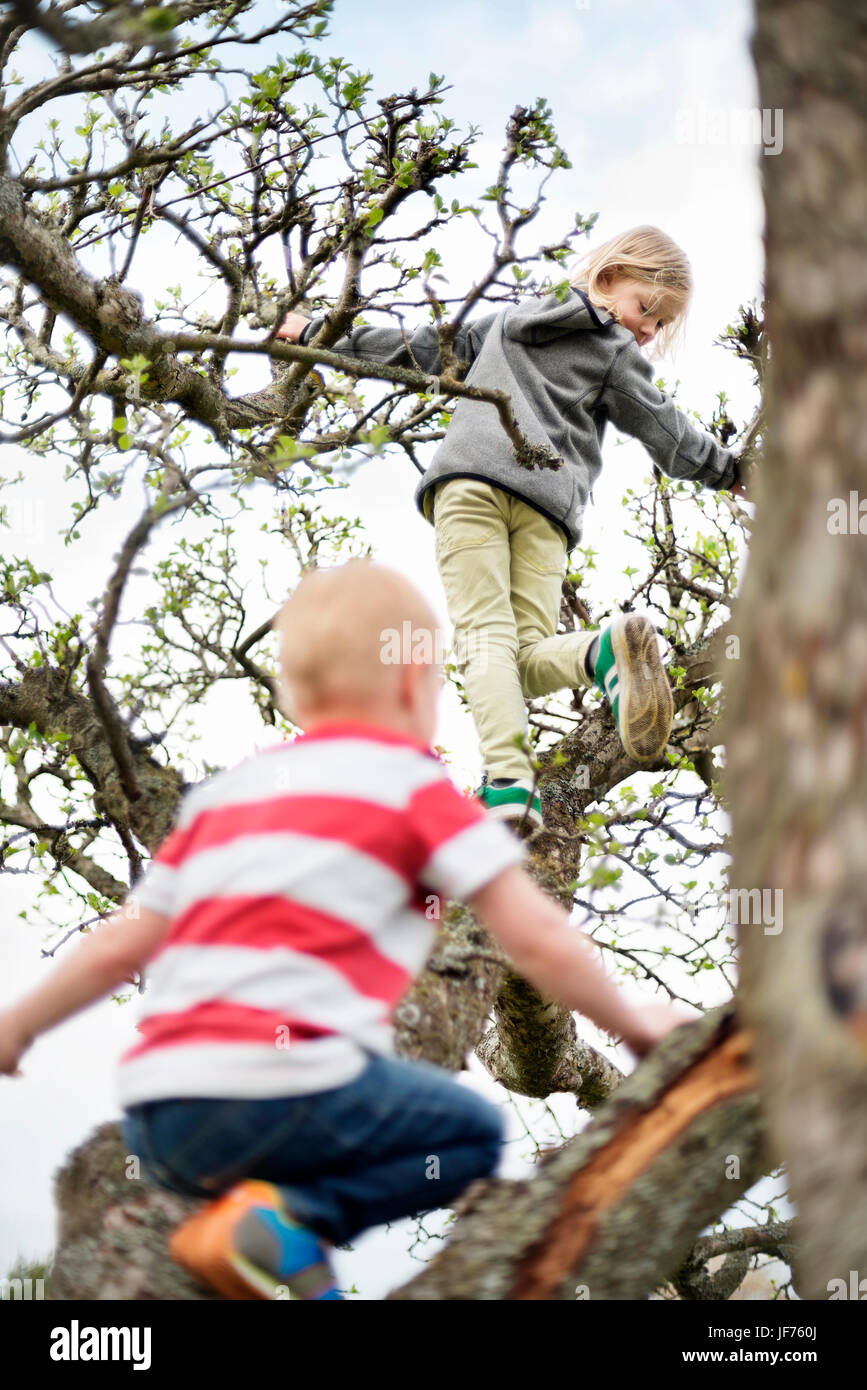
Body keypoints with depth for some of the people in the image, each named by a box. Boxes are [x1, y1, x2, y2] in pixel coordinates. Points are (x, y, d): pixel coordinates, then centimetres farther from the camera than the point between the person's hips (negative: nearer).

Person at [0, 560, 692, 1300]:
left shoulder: (225, 793, 22)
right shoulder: (413, 783, 5)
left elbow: (121, 945, 22)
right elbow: (537, 937, 0)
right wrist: (632, 1022, 15)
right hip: (275, 1088, -7)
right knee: (473, 1134, 10)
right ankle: (295, 1216, -10)